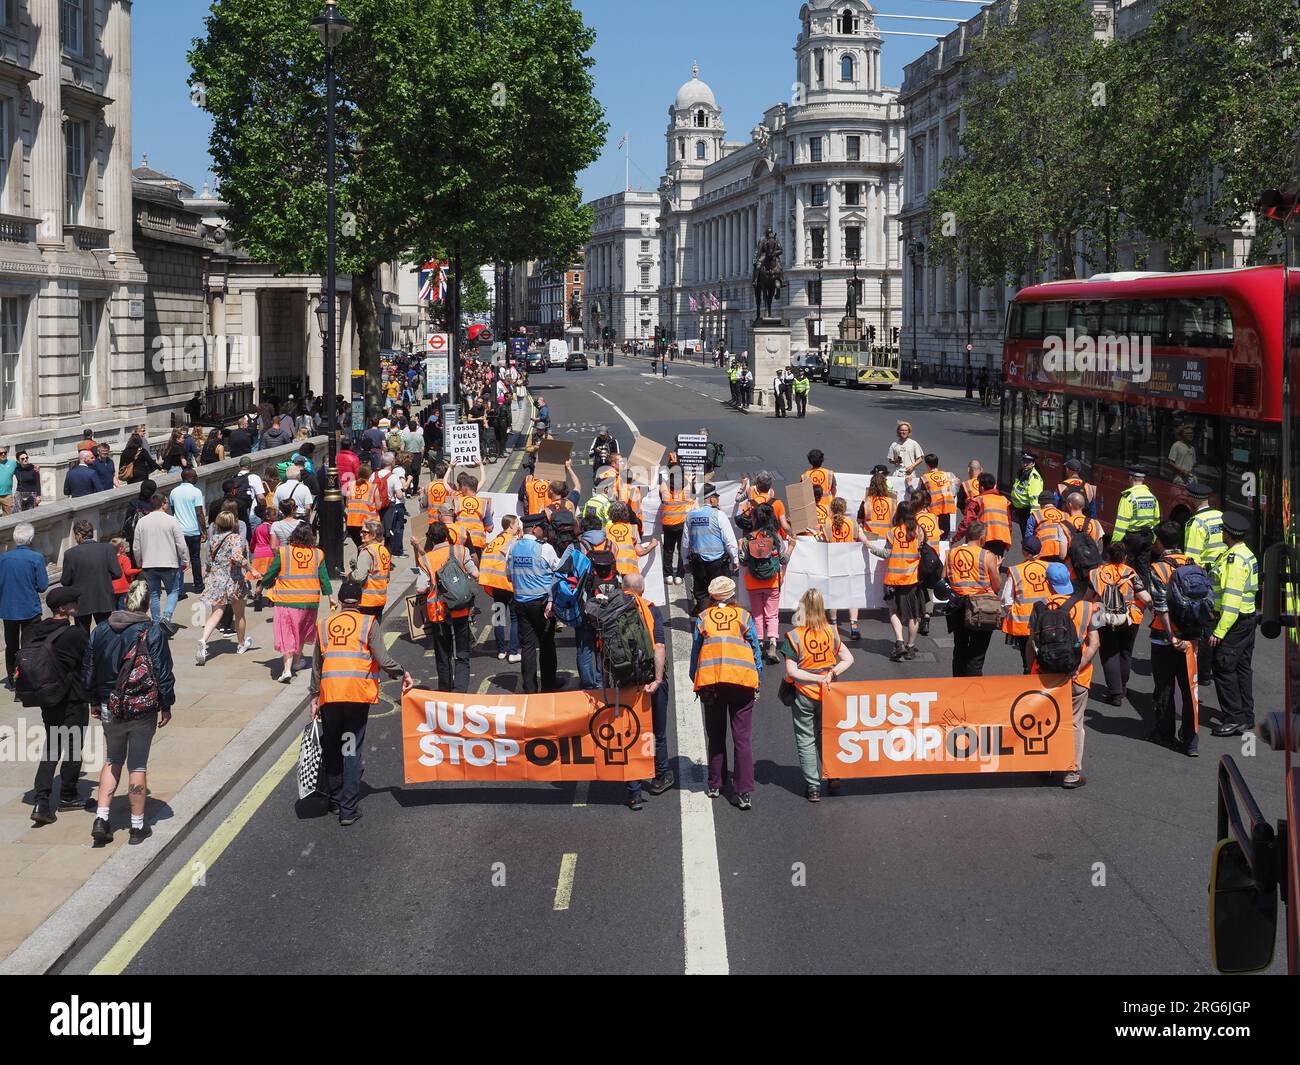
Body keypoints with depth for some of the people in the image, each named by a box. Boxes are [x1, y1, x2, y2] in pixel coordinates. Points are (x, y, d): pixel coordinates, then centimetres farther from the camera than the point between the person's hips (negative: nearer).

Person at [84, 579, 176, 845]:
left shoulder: (101, 630, 1)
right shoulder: (153, 631, -12)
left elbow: (88, 670, 8)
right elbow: (163, 672, -11)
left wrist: (95, 702, 19)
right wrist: (166, 705, 0)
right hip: (143, 710, -3)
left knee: (113, 760, 19)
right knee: (138, 765, 6)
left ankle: (101, 818, 8)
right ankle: (137, 826, 13)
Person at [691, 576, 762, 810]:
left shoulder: (702, 618, 6)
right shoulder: (743, 616, 4)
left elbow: (695, 653, 8)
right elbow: (756, 650, 5)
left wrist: (695, 682, 17)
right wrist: (757, 683, 12)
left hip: (710, 683, 1)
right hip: (742, 682, -1)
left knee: (715, 736, 15)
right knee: (742, 738, 0)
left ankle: (715, 785, 21)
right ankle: (744, 792, -6)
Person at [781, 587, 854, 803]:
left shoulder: (794, 636, -17)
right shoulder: (830, 632, -6)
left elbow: (792, 671, -20)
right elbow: (848, 659, -4)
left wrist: (817, 678, -17)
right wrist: (831, 674, -12)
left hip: (803, 695, -3)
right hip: (827, 694, 3)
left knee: (806, 740, 8)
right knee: (825, 734, 23)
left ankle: (813, 787, 10)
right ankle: (833, 775, 24)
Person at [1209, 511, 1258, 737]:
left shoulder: (1234, 560, -21)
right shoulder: (1248, 554, 11)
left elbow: (1231, 600, -25)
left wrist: (1219, 632, -25)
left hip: (1234, 621, -10)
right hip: (1248, 618, 10)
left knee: (1224, 668, -5)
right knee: (1242, 667, 15)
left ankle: (1234, 719, -4)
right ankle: (1246, 716, 22)